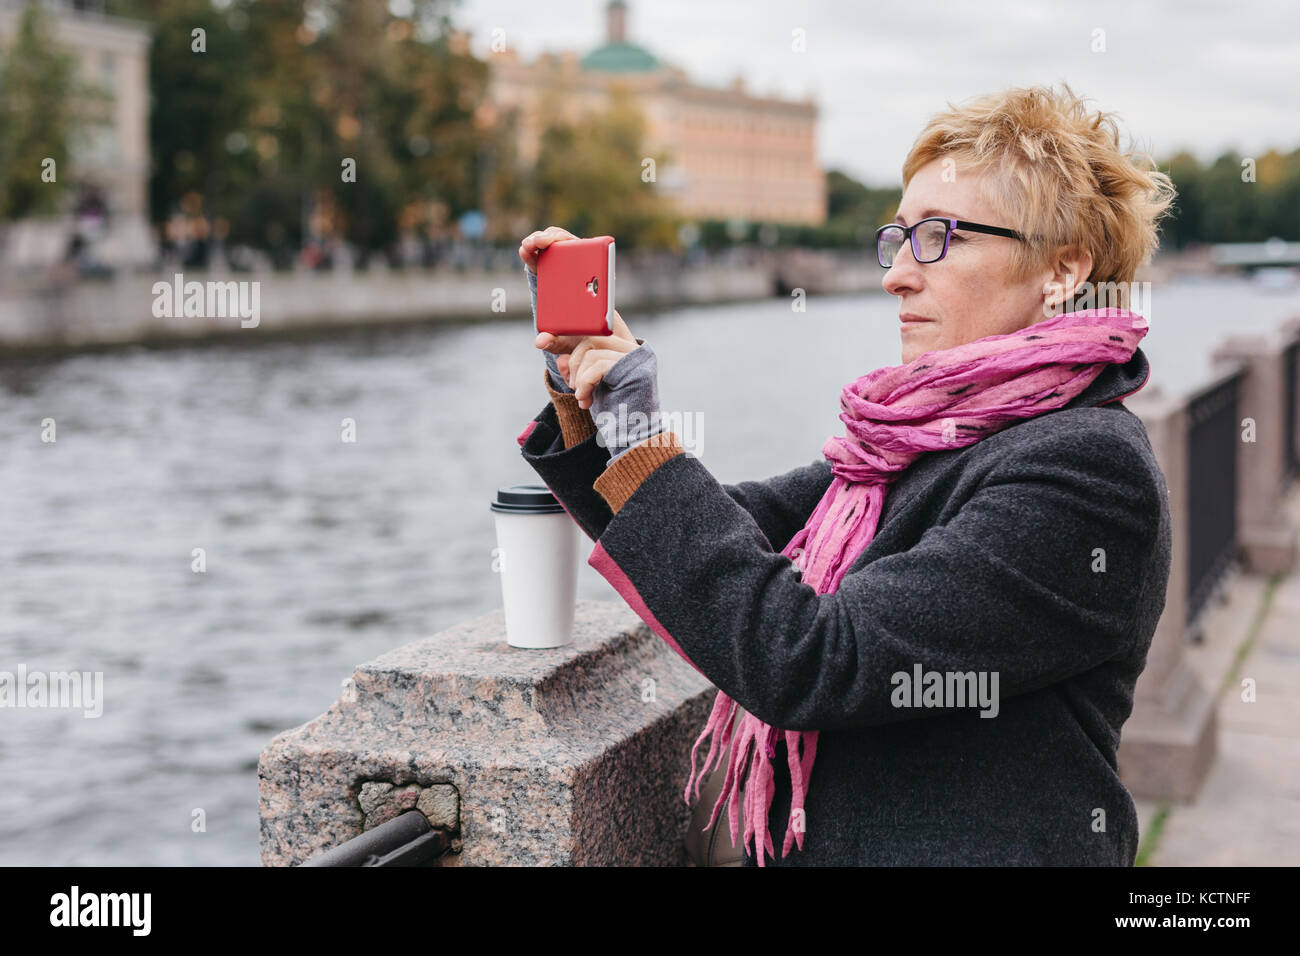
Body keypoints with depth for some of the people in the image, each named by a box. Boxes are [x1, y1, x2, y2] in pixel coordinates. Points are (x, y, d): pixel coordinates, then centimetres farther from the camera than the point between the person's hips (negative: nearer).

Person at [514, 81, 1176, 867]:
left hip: (963, 848, -7)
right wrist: (583, 392, -1)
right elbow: (722, 543, 10)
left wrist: (641, 441, -19)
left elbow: (806, 665, -23)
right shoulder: (926, 435, 8)